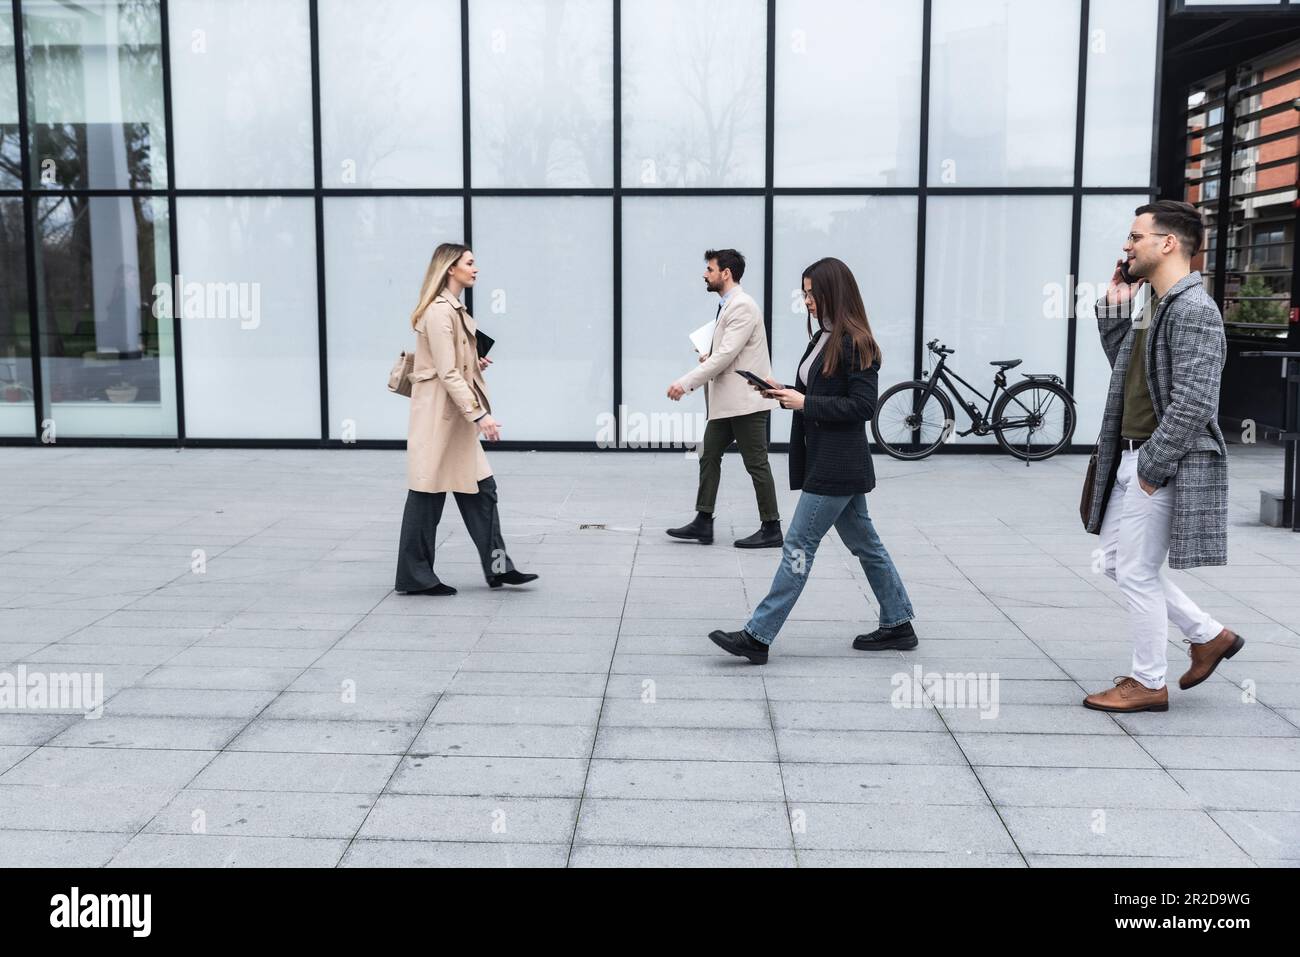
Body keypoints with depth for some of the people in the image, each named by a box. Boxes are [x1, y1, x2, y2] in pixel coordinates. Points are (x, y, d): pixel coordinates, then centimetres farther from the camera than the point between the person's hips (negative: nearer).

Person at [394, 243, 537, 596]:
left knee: (481, 490, 9)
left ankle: (498, 567, 13)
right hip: (438, 414, -10)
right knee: (427, 495, -1)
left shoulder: (456, 310, 16)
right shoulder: (438, 311, -15)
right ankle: (415, 577, 8)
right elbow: (447, 373, -20)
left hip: (456, 418, 10)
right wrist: (478, 413, -22)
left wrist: (477, 364, 8)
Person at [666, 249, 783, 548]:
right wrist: (711, 357, 6)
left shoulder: (742, 306, -16)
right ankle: (703, 522, 14)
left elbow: (726, 355, -23)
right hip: (727, 400, 10)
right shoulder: (728, 305, 16)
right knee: (709, 455, 9)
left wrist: (685, 383, -24)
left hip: (746, 400, -10)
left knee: (756, 464, -2)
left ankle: (771, 529, 7)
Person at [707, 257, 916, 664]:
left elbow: (863, 406, -18)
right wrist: (786, 393, 3)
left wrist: (805, 403, -18)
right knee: (863, 542, 15)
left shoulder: (856, 343, -15)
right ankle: (898, 625, 26)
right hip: (823, 459, 10)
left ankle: (757, 637, -3)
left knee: (799, 546, -7)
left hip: (837, 466, -10)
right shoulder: (823, 338, 12)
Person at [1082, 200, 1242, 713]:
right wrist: (1114, 310, 11)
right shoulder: (1159, 306, 13)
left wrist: (1153, 467, -20)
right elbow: (1125, 370, 20)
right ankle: (1209, 636, 29)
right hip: (1132, 457, 10)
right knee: (1117, 562, 17)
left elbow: (1193, 404, -23)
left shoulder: (1194, 310, -18)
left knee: (1137, 573, 0)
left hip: (1163, 464, -10)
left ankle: (1149, 684, 16)